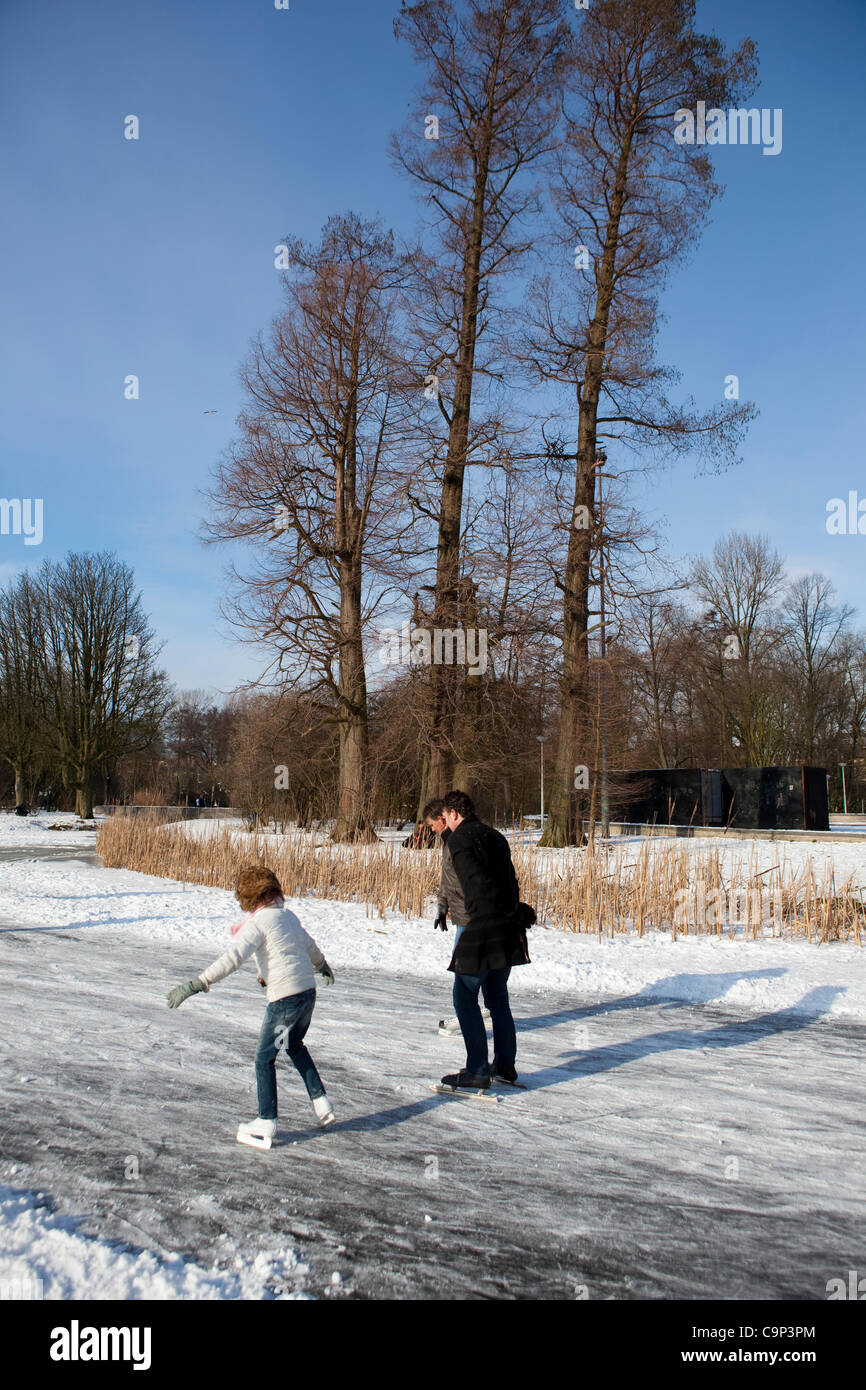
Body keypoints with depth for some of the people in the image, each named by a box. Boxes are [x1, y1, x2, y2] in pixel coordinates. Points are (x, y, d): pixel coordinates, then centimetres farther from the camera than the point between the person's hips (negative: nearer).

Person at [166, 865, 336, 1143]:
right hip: (308, 991, 8)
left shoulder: (258, 923, -12)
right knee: (295, 1044, 28)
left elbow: (232, 958, -23)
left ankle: (266, 1122, 8)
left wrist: (197, 984, -27)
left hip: (284, 998, -8)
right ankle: (320, 1101, 28)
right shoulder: (288, 915, 12)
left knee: (264, 1057, 5)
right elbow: (309, 945, 29)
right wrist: (323, 966, 49)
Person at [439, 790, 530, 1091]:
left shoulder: (459, 839, -6)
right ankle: (505, 1065, 25)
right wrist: (512, 915, 18)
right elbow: (511, 881, 16)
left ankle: (477, 1072, 3)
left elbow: (478, 881, -17)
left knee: (465, 998, 3)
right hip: (509, 931, 8)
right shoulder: (495, 836, 18)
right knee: (497, 996, 19)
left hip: (482, 930, -8)